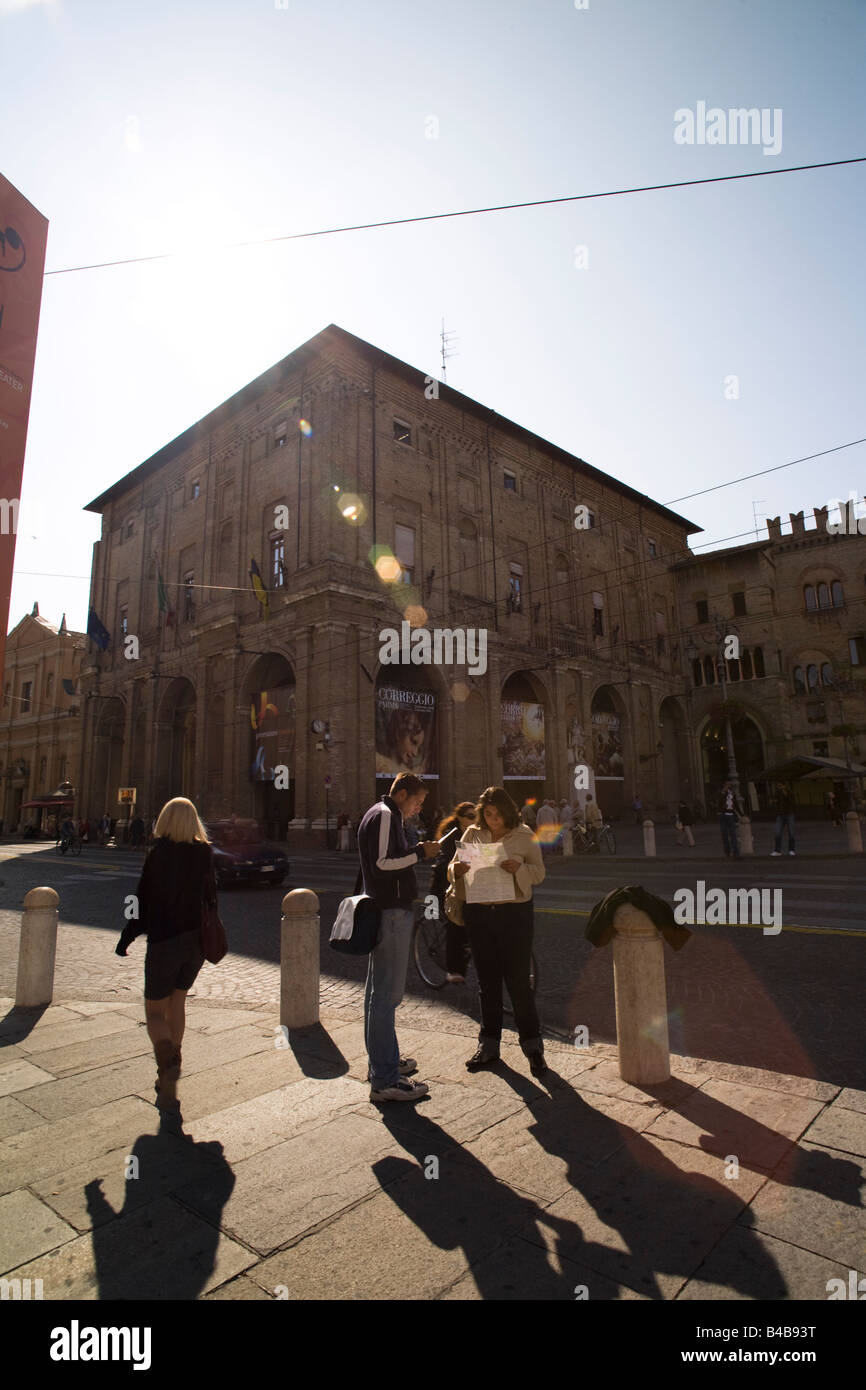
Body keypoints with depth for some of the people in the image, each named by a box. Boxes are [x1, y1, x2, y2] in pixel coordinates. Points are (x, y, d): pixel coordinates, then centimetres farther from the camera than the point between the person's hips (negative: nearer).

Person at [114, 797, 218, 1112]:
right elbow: (210, 898, 7)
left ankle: (167, 1062, -14)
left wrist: (124, 940, 0)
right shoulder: (204, 854, -1)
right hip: (196, 941, 4)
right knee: (177, 1001, 22)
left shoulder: (158, 854, -13)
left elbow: (143, 903, -11)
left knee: (155, 1011, 10)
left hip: (164, 941, -4)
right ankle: (169, 1072, 26)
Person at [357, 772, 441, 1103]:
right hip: (391, 913, -11)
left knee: (379, 991, 18)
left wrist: (418, 852, 9)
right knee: (387, 994, -7)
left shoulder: (380, 814, 19)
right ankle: (385, 1081, -2)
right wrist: (419, 853, -13)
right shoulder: (385, 816, -13)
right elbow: (381, 864, -22)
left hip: (384, 911, 11)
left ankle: (383, 1061, 32)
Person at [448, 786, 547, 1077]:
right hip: (479, 914, 3)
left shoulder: (524, 835, -1)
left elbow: (540, 873, -1)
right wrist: (457, 869, -17)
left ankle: (532, 1045, 18)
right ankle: (488, 1045, 27)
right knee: (487, 981, 13)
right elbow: (452, 868, 7)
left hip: (515, 913, -3)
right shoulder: (472, 834, 5)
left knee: (518, 980, 1)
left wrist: (519, 869, -21)